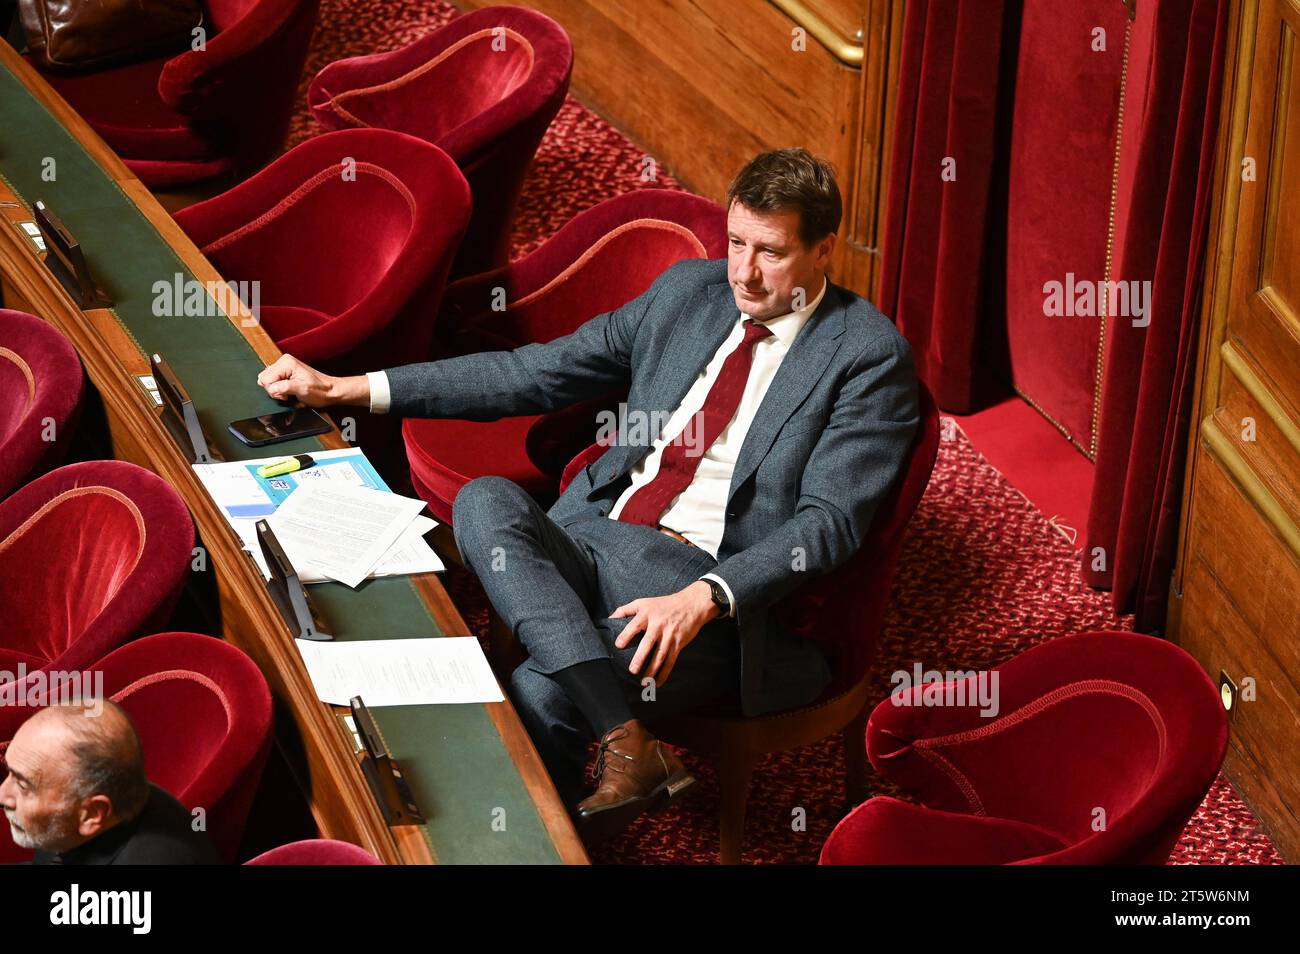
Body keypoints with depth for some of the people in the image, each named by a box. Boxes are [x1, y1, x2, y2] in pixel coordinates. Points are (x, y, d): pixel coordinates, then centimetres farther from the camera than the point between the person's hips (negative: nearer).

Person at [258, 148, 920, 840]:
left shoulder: (866, 354, -4)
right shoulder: (688, 289, 14)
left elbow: (829, 520, -13)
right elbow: (539, 373, 16)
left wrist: (704, 598, -31)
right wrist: (349, 389, 10)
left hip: (712, 583, -7)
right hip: (588, 537, 7)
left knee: (539, 693, -31)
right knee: (484, 500, -26)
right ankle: (628, 748, -35)